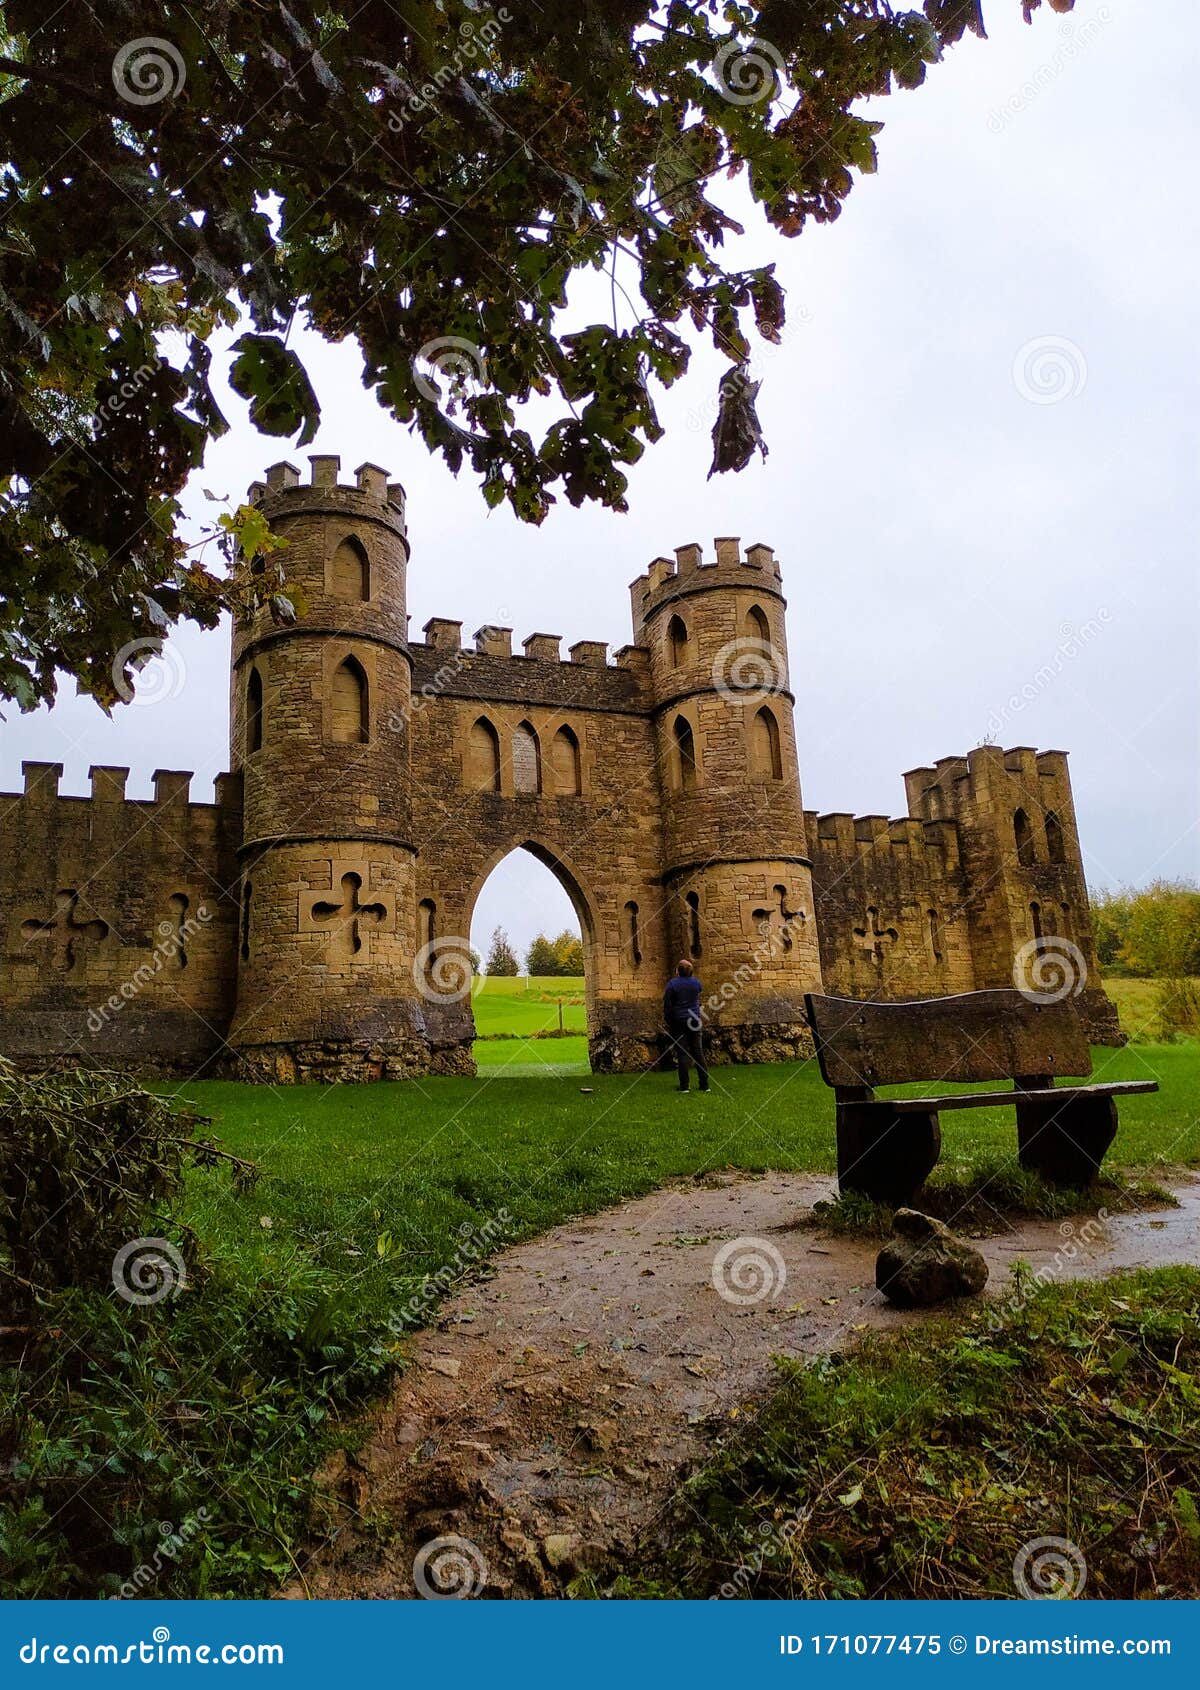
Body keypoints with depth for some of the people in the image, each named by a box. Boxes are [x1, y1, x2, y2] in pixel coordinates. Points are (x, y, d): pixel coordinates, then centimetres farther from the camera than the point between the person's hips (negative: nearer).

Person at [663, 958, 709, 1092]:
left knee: (682, 1053, -1)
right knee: (698, 1052, 8)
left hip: (679, 1022, -3)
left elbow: (667, 1005, -8)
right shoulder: (696, 982, 0)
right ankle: (704, 1085, 8)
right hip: (695, 1020, 3)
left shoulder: (672, 983, -9)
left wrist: (668, 1021, 3)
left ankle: (684, 1085, -3)